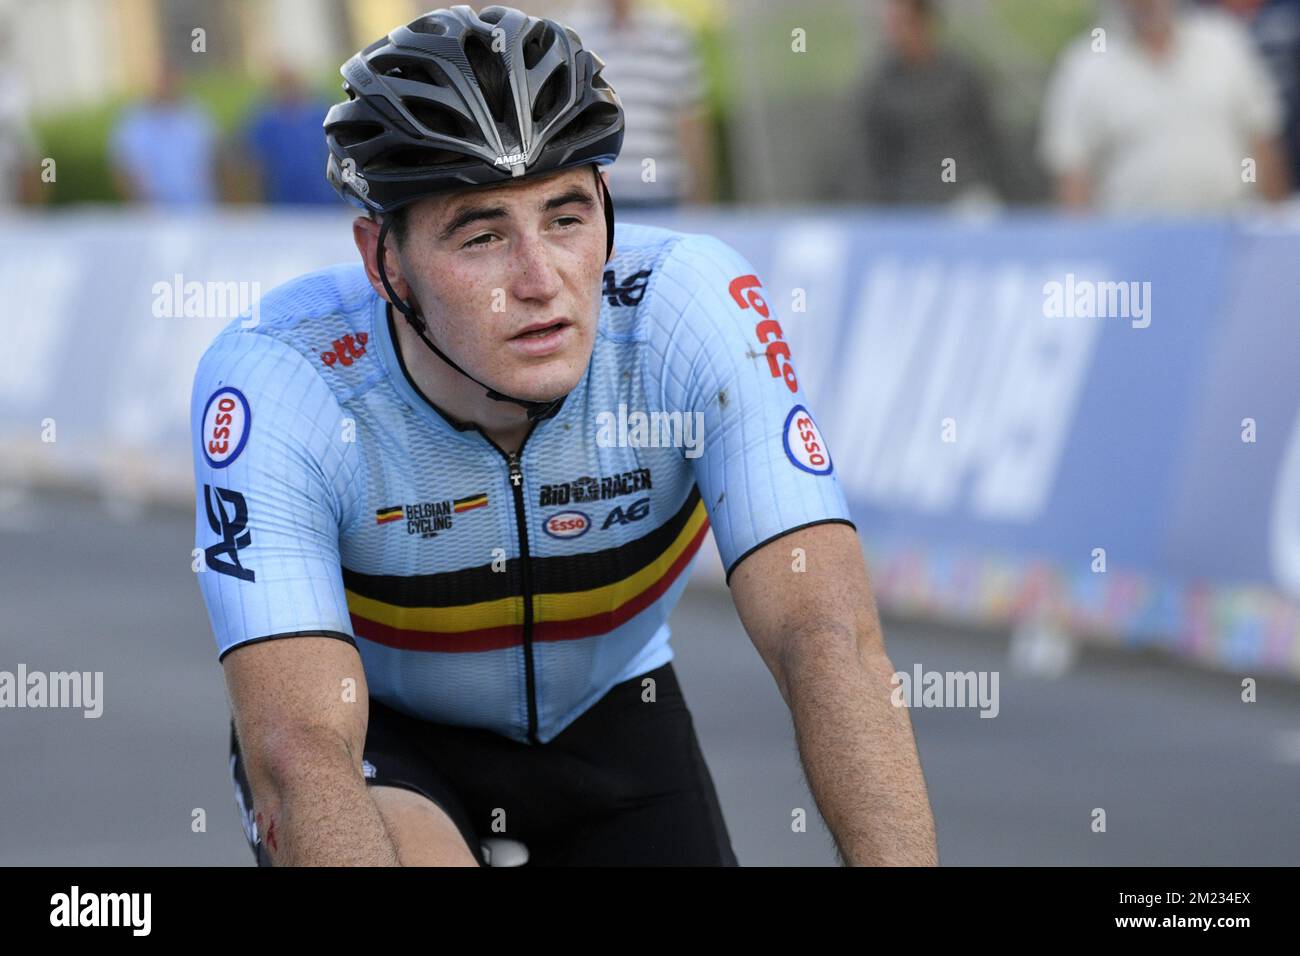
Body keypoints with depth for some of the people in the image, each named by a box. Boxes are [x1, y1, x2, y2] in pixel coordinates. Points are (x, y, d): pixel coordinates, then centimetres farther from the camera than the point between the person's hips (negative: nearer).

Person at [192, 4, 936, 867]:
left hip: (604, 724, 3)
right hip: (373, 733, -3)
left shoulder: (696, 306, -28)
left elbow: (830, 637, -35)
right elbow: (301, 754, -40)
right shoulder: (275, 384, -32)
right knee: (416, 855, -33)